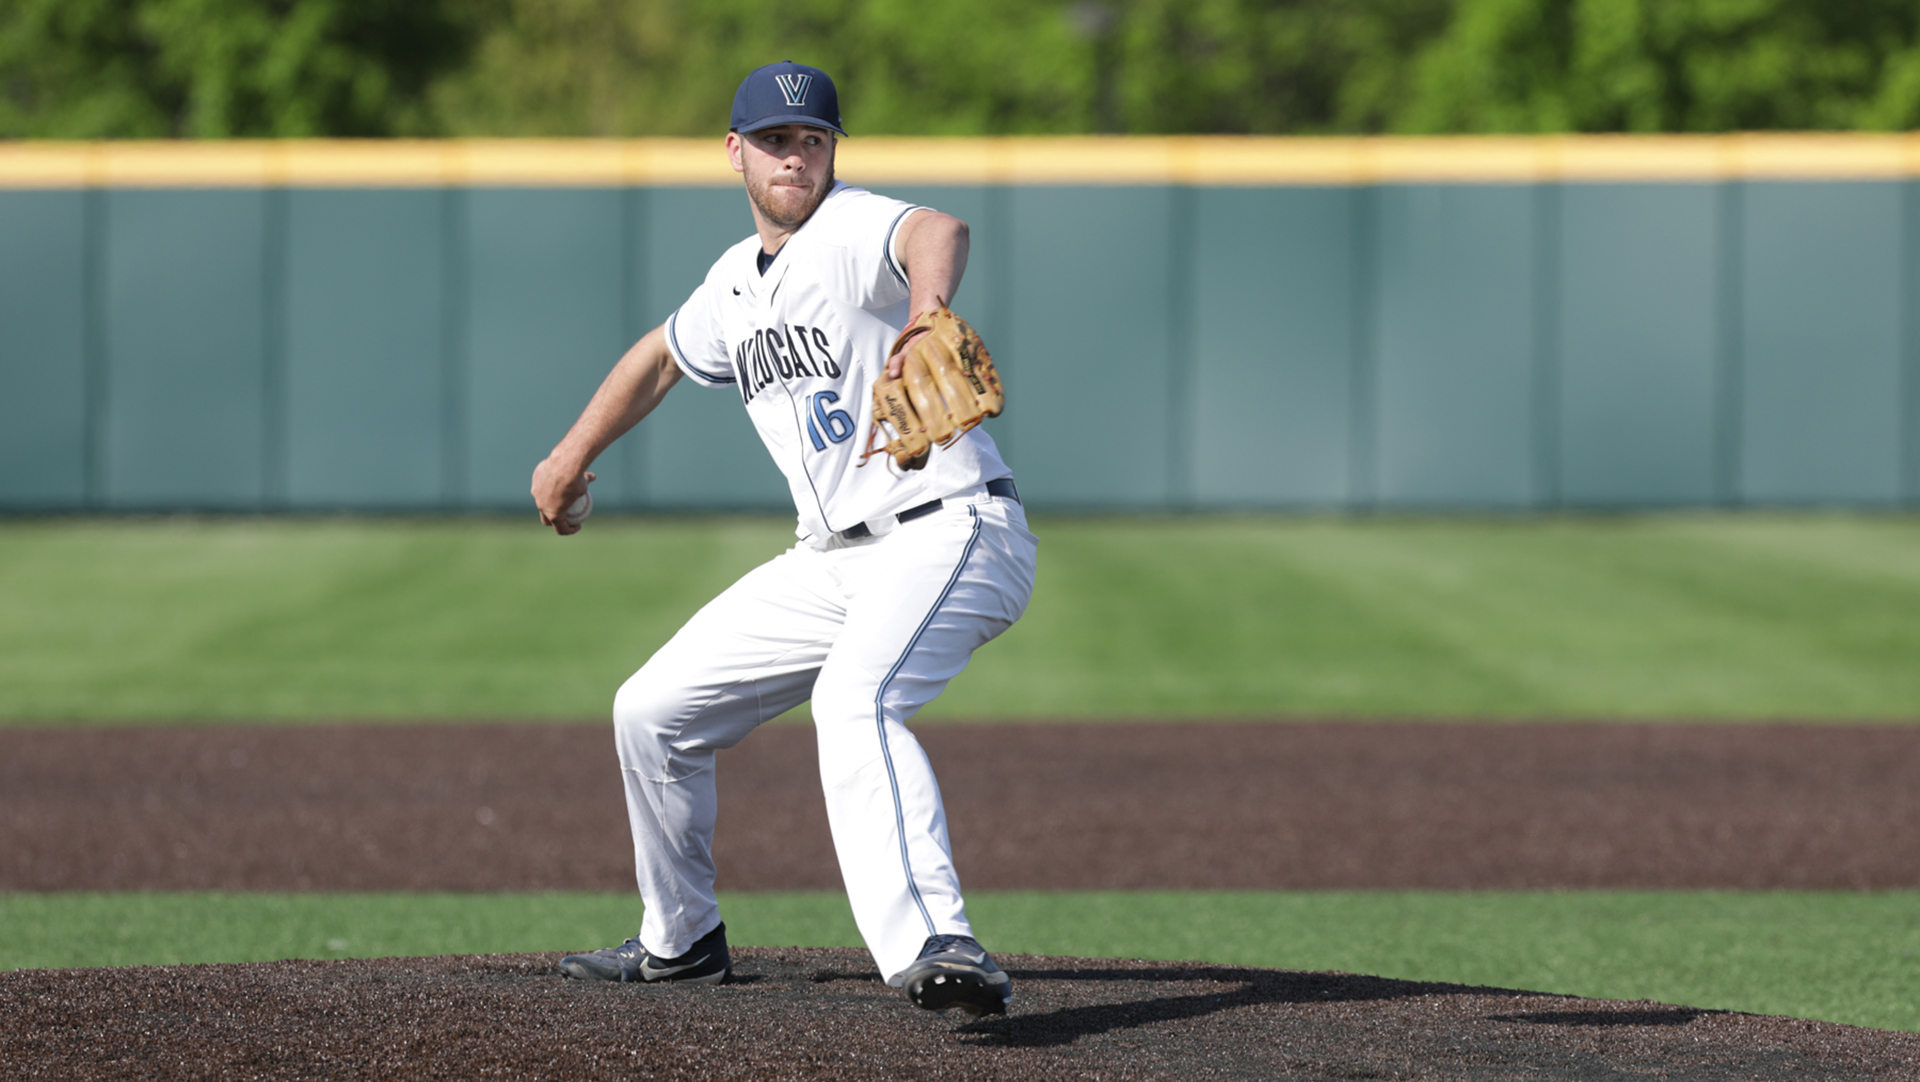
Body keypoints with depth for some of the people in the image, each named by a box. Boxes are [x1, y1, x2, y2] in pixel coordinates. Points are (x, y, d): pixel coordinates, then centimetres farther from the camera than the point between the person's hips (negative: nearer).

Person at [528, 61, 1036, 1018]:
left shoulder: (851, 230, -12)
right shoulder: (734, 284, 13)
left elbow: (938, 233, -37)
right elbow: (663, 356, 35)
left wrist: (924, 316, -58)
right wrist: (574, 454, 35)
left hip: (950, 533, -9)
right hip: (833, 561, 9)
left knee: (854, 699, -37)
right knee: (653, 712, 12)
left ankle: (934, 949, -51)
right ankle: (681, 939, 32)